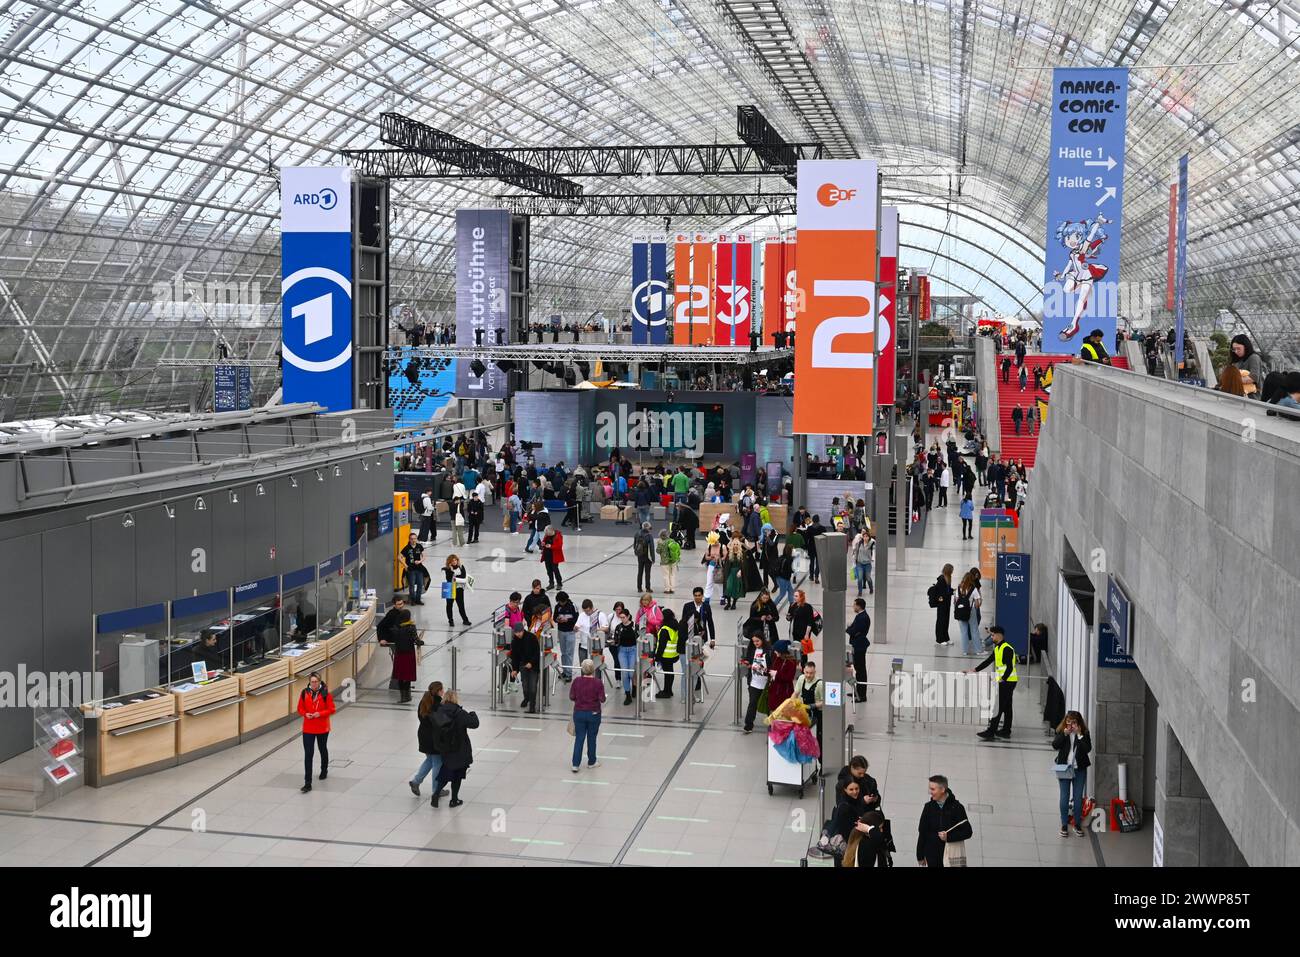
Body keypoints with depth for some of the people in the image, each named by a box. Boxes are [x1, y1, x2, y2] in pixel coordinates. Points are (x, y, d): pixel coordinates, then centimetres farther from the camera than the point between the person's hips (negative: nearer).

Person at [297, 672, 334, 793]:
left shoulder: (325, 693, -11)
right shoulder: (304, 693, -4)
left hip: (322, 728, -1)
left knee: (323, 750, 21)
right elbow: (300, 708, 5)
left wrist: (320, 713, -22)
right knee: (308, 755, -7)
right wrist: (306, 714, -15)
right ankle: (307, 783, -8)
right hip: (308, 729, 1)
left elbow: (331, 709, -8)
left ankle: (324, 770, 49)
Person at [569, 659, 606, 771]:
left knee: (579, 738, 7)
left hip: (579, 712, 2)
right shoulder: (598, 682, -15)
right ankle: (591, 762, 27)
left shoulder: (577, 681, -8)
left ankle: (575, 764, 1)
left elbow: (571, 697, -3)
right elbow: (602, 699, -12)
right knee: (591, 738, 14)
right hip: (593, 713, -1)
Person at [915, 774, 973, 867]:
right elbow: (922, 832, 9)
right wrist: (920, 856, 9)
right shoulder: (929, 807, 5)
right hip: (932, 856, 2)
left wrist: (948, 837, -16)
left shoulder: (957, 807, -3)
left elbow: (968, 832, -3)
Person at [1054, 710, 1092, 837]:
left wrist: (1079, 734, -19)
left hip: (1079, 769, 0)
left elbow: (1088, 749, -15)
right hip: (1064, 768, 0)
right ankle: (1064, 825, 13)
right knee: (1064, 797, 5)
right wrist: (1064, 734, -21)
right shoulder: (1061, 732, -1)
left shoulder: (1084, 733, -3)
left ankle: (1077, 824, 20)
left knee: (1078, 797, 7)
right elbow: (1055, 745, -13)